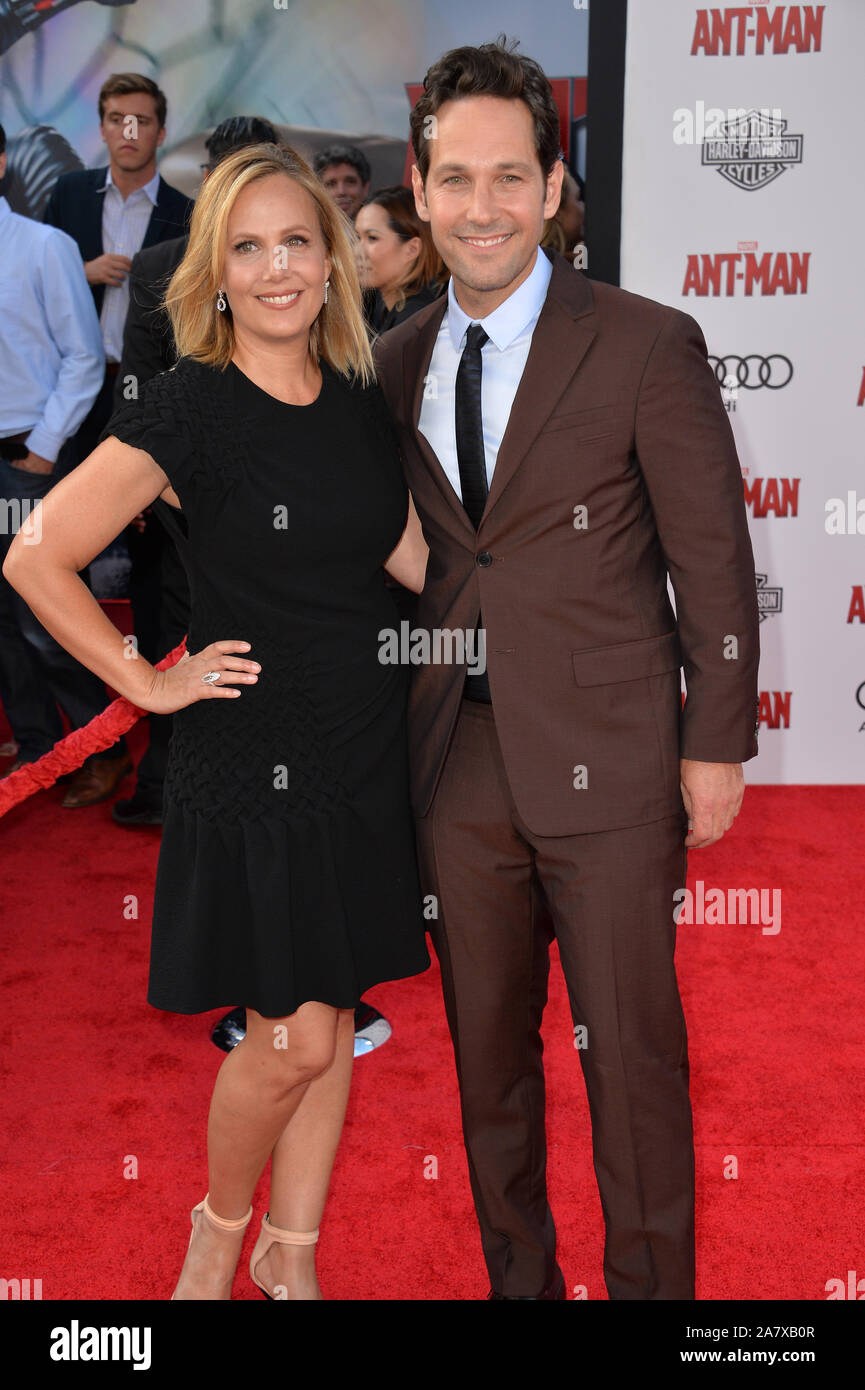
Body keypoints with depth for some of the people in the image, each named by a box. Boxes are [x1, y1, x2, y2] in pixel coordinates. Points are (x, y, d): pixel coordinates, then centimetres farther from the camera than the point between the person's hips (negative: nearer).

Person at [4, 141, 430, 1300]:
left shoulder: (361, 403, 5)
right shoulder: (188, 410, -13)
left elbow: (419, 562, 11)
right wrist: (149, 681, -9)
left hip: (365, 755, 6)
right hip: (252, 764, -5)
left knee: (333, 1022, 14)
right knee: (291, 1040, 1)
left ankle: (292, 1255, 34)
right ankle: (220, 1227, 32)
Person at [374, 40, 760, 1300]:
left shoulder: (647, 347, -8)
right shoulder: (395, 365, 7)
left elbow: (714, 560, -5)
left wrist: (718, 746, -5)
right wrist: (398, 739, 9)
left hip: (608, 765, -4)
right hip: (456, 764, 5)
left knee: (632, 1058, 6)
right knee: (486, 1053, 17)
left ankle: (651, 1284, 27)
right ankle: (516, 1275, 37)